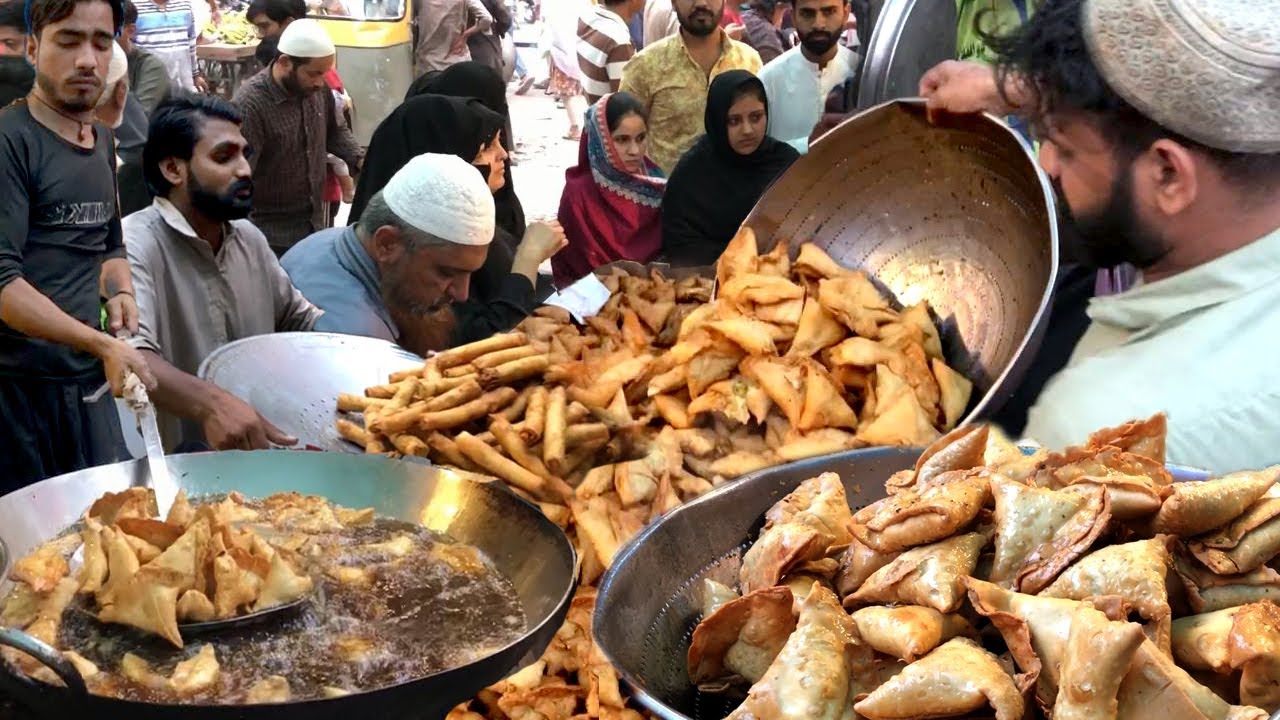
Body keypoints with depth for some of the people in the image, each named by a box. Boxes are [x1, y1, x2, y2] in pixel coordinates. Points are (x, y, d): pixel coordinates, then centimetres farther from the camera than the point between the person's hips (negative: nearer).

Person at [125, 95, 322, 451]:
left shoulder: (249, 238, 10)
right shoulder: (136, 244, -16)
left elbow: (298, 318, 22)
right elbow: (128, 354, -32)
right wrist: (211, 403, -49)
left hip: (255, 453, 8)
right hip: (168, 461, -8)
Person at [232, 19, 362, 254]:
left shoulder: (318, 88, -4)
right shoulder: (250, 103, -24)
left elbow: (334, 131, 14)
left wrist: (359, 160, -4)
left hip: (315, 220, 6)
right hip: (271, 233, -6)